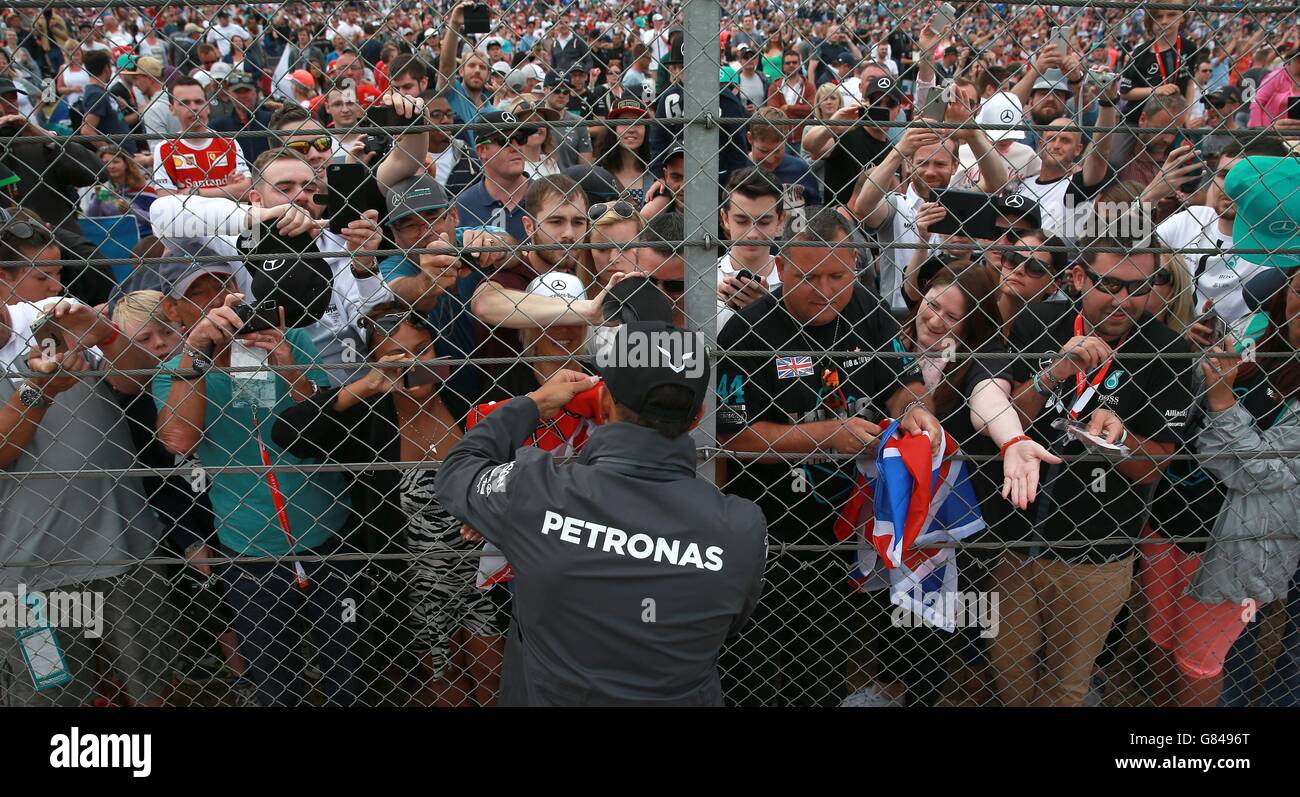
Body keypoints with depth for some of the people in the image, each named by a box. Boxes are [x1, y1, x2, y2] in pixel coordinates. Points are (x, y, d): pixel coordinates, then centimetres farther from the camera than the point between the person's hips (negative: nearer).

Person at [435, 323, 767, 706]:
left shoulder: (537, 492, -28)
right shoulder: (743, 529, -23)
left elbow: (456, 473, -5)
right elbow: (731, 623, -2)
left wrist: (535, 404, 5)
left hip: (549, 695, -1)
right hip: (682, 697, 1)